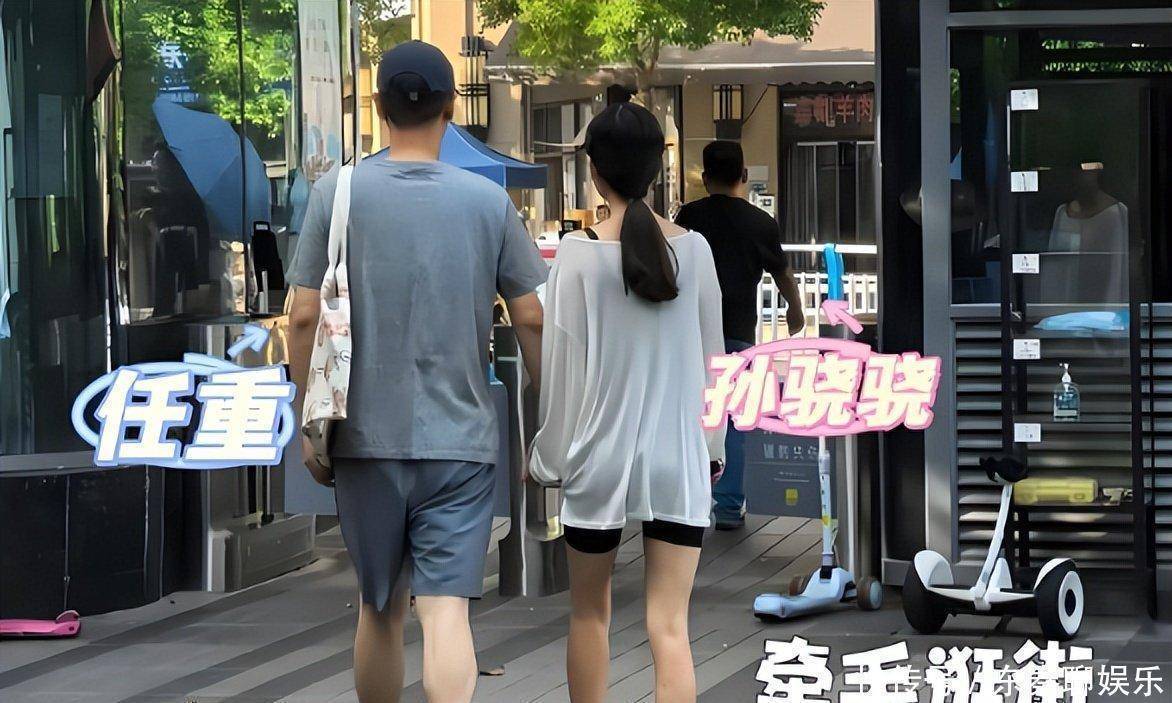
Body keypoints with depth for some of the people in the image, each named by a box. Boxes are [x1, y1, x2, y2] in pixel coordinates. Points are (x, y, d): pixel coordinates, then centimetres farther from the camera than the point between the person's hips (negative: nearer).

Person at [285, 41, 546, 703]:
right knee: (447, 610, -7)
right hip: (461, 438, -1)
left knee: (381, 609, 16)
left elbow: (305, 317, -4)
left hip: (367, 436, 1)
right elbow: (532, 319, 1)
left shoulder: (338, 192, -2)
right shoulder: (488, 201, 0)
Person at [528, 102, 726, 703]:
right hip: (679, 461, 1)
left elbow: (561, 361, -6)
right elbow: (711, 356, 4)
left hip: (600, 455, -1)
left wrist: (548, 452, 6)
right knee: (670, 625, -1)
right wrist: (713, 444, 18)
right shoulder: (693, 249, -3)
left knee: (589, 610, 18)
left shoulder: (580, 253, -10)